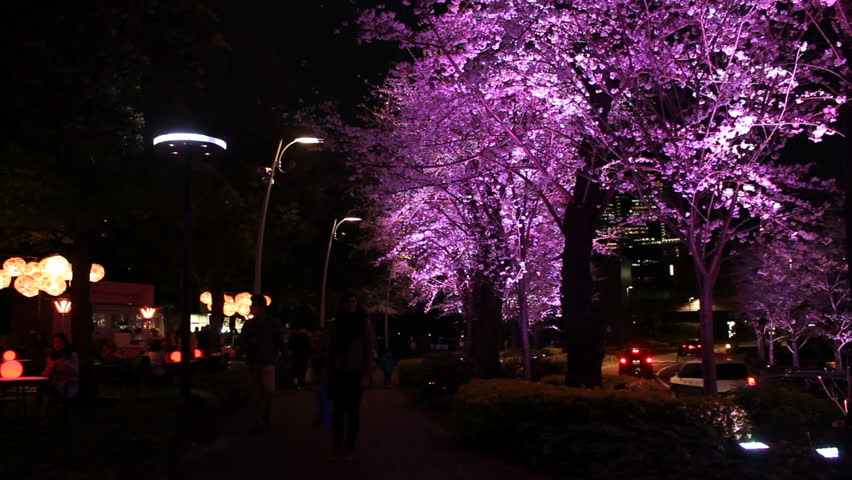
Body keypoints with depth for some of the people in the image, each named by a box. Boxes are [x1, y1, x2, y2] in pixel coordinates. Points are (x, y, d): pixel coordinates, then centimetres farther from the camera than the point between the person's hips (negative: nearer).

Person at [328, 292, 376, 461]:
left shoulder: (364, 323, -1)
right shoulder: (337, 324, 7)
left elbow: (370, 350, -3)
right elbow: (331, 350, 9)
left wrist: (366, 375, -9)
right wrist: (330, 373, 5)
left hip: (356, 374, -2)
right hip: (339, 374, 2)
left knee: (352, 412, 1)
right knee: (338, 411, -1)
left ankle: (350, 448, 7)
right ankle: (338, 446, 10)